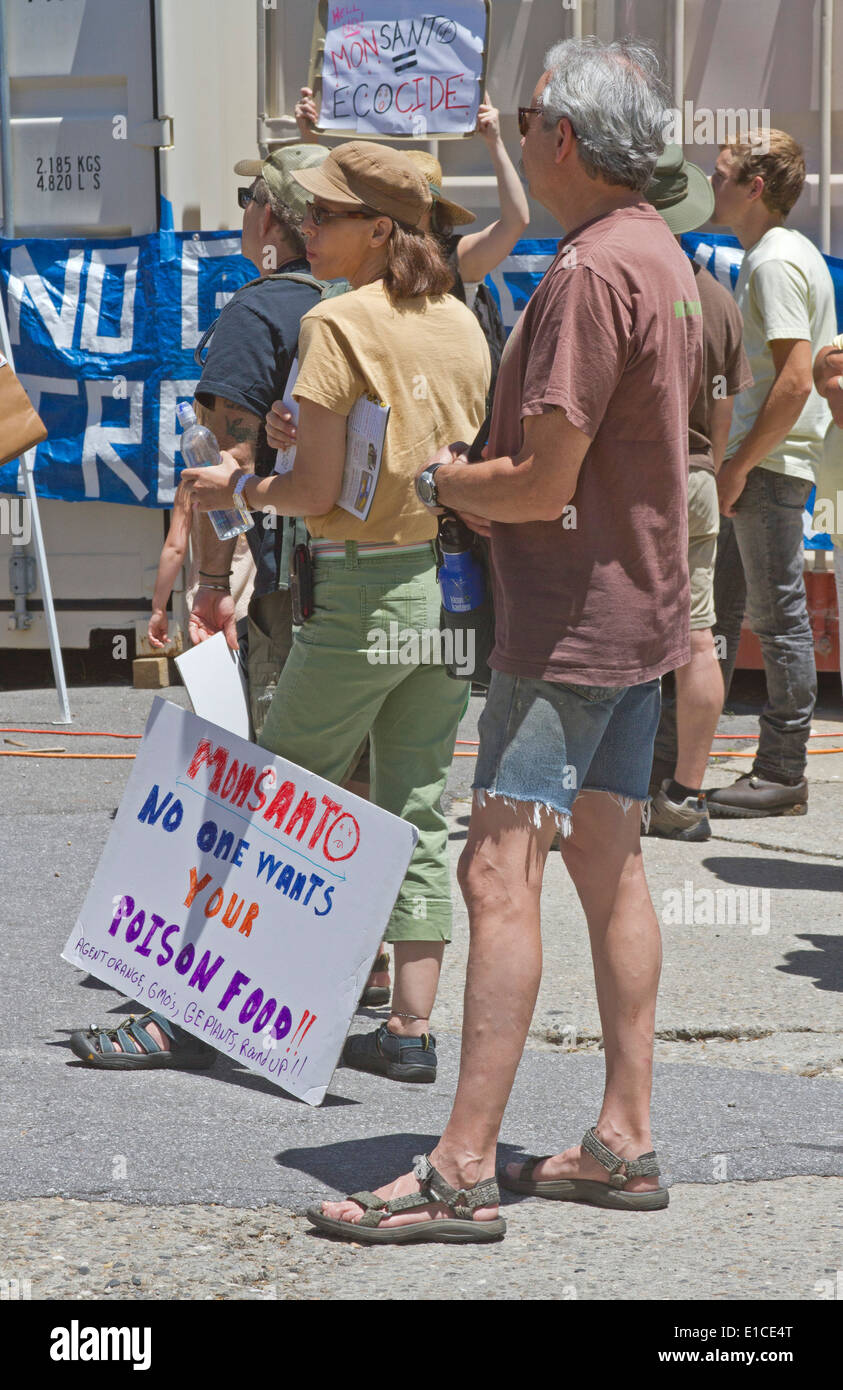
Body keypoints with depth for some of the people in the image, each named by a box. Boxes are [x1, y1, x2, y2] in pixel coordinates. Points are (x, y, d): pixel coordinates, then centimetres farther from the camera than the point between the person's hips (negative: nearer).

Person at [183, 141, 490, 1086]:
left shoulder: (338, 323, -12)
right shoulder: (461, 323, 9)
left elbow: (316, 490, -15)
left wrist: (239, 488, 4)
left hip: (366, 587, -7)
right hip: (454, 582, 7)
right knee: (416, 810, 9)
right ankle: (412, 1027, 9)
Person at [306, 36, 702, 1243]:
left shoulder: (590, 273, -19)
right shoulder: (664, 258, 14)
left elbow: (546, 483, -20)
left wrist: (444, 480, -1)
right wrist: (488, 489, 8)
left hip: (572, 620, -10)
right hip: (641, 601, 10)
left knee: (500, 872, -11)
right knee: (609, 865, 13)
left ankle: (463, 1171, -12)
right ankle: (623, 1142, 18)